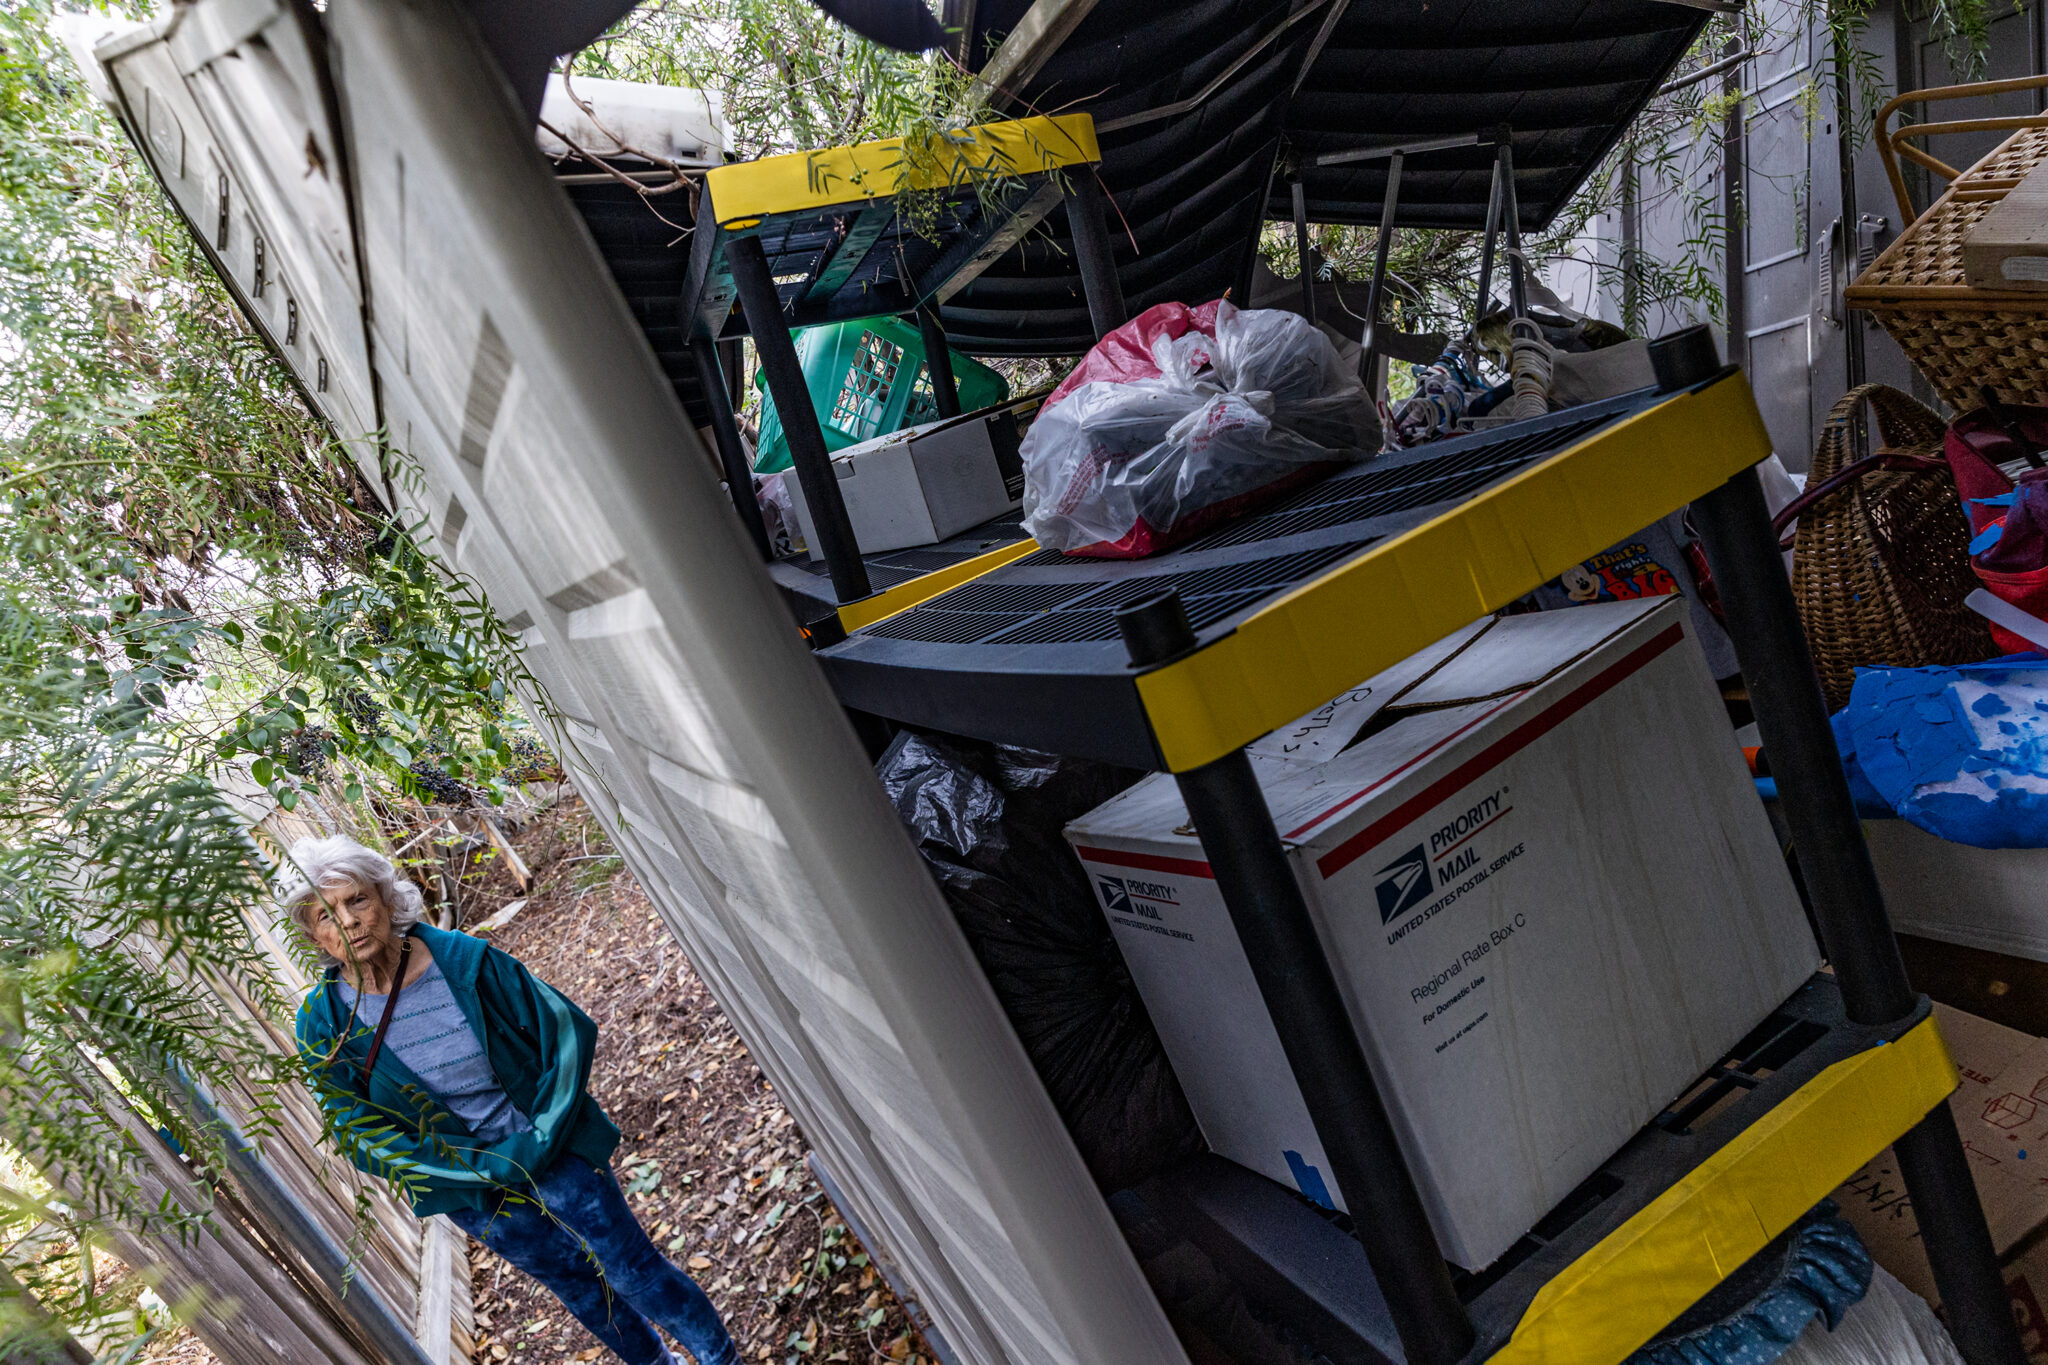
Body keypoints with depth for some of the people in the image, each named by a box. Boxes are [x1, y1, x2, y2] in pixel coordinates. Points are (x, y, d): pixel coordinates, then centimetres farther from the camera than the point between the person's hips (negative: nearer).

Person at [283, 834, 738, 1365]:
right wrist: (483, 1167, -18)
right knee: (577, 1282, 19)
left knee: (633, 1270, 7)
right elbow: (363, 1137, -11)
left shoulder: (463, 959, -20)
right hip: (467, 1185, 2)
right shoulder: (323, 1025, -16)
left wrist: (542, 1138, -20)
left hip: (551, 1148, -2)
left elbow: (565, 1027, -12)